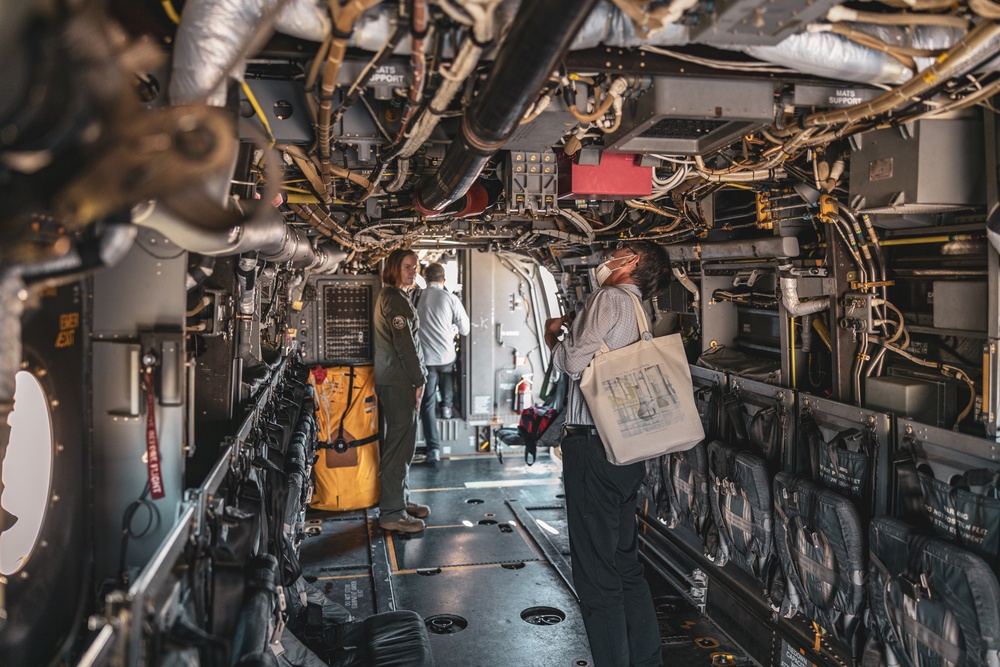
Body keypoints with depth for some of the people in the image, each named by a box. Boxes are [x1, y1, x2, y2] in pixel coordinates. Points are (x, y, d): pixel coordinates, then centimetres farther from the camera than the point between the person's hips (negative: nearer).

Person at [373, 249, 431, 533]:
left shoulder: (388, 296, 19)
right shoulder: (396, 299, -14)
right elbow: (405, 343, -18)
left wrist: (416, 377, 20)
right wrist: (418, 380, -13)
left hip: (389, 379, 11)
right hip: (398, 381, -11)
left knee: (399, 442, 17)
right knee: (400, 443, -7)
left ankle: (400, 499, 27)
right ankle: (392, 512, -3)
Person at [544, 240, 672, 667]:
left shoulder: (611, 298, -8)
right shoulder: (637, 310, 19)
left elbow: (577, 363, -19)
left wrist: (555, 337, 0)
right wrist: (570, 335, 8)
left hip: (594, 447, -10)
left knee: (597, 575, 0)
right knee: (626, 565, 20)